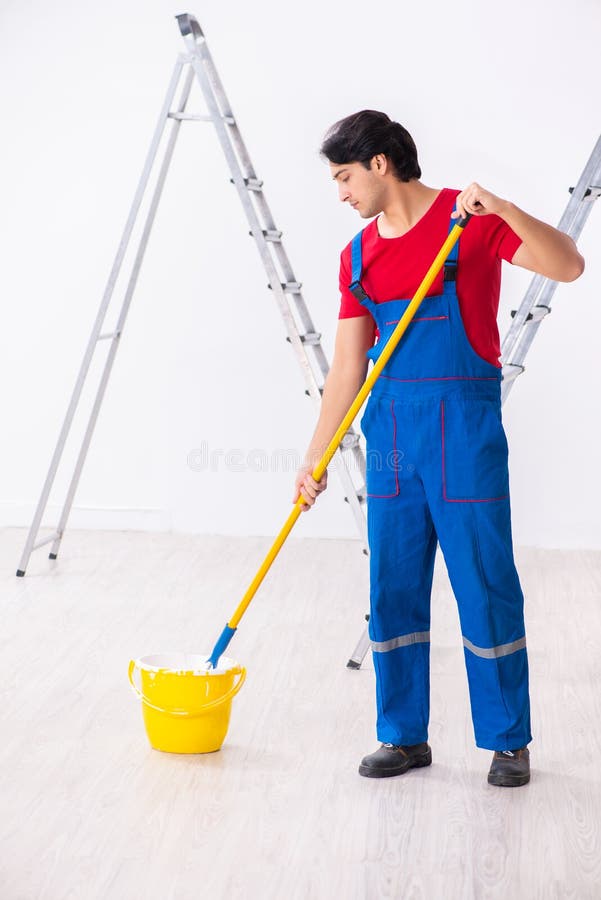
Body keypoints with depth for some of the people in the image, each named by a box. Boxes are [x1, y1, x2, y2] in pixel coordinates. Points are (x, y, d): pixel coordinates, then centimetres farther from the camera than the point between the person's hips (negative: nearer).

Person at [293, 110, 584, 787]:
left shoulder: (470, 220, -4)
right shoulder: (359, 255, 11)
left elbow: (567, 267, -14)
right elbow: (347, 367, 11)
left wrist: (501, 208, -26)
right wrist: (314, 457, 7)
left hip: (463, 425, -5)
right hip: (390, 428, 6)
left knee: (485, 586, 0)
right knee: (392, 589, 8)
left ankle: (508, 741, 14)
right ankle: (404, 736, 21)